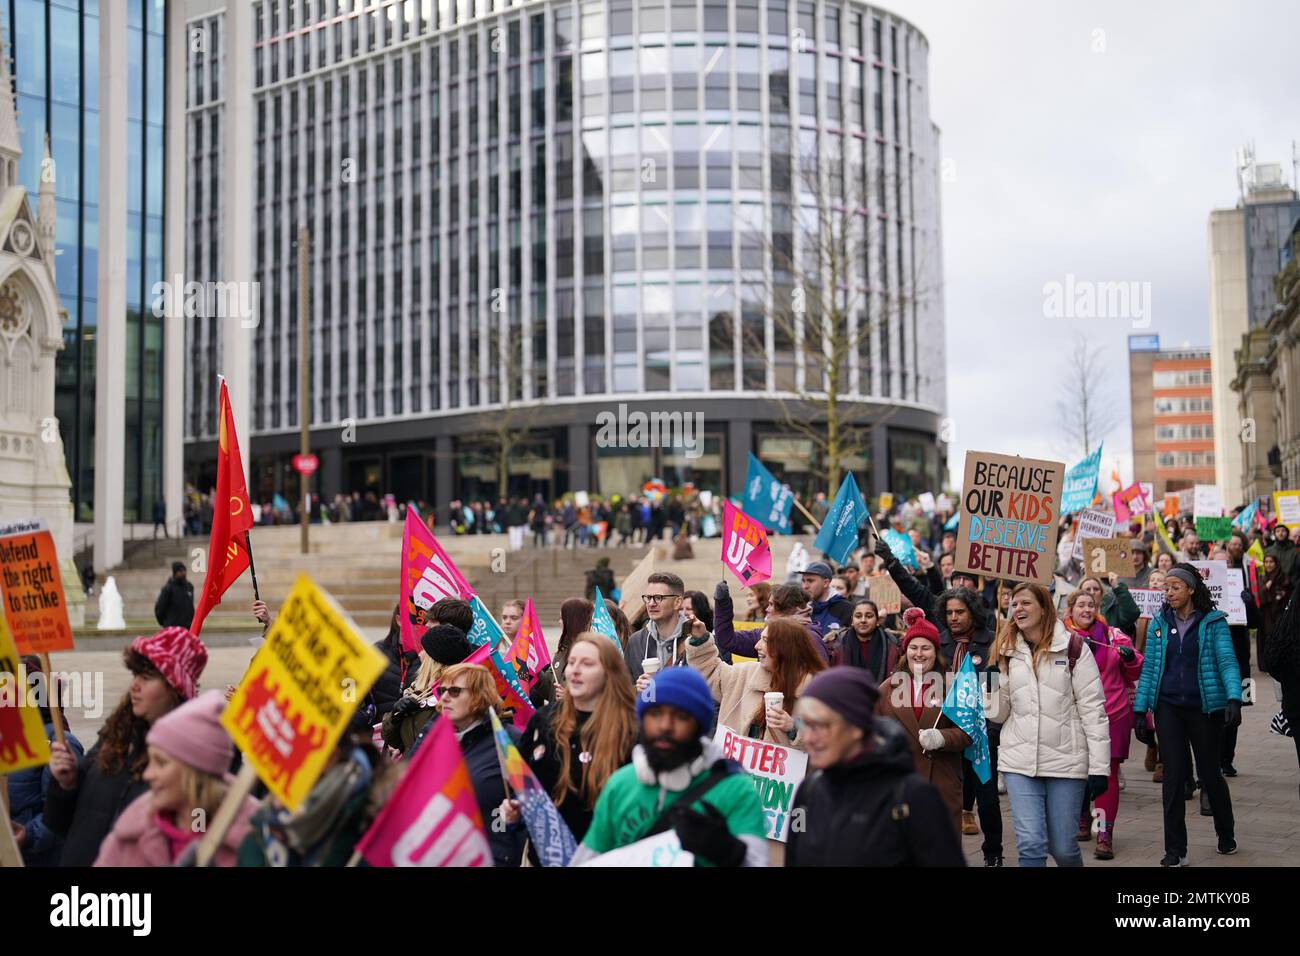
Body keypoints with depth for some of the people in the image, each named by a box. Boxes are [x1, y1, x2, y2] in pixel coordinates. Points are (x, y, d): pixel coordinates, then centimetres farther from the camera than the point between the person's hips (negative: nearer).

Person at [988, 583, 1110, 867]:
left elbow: (1093, 709, -5)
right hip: (1020, 761, 3)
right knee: (1030, 844, -6)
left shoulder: (1074, 648, -3)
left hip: (1066, 760, -3)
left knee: (1063, 847, 5)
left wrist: (1099, 767, -9)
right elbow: (1000, 712, 10)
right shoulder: (1007, 652, 9)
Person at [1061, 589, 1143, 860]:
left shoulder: (1113, 634, 6)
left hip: (1113, 714, 0)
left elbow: (1136, 672, 10)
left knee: (1108, 773, -4)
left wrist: (1130, 657, -11)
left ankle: (1105, 834, -1)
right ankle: (1083, 821, 32)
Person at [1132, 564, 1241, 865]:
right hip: (1168, 708, 2)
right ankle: (1175, 851, 6)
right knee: (1173, 776, 0)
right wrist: (1140, 710, 2)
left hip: (1204, 708, -2)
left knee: (1210, 773, 9)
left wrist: (1234, 699, -27)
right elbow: (1149, 669, 6)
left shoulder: (1213, 622, -4)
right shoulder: (1159, 624, 5)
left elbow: (1227, 662, -11)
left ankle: (1226, 833, 36)